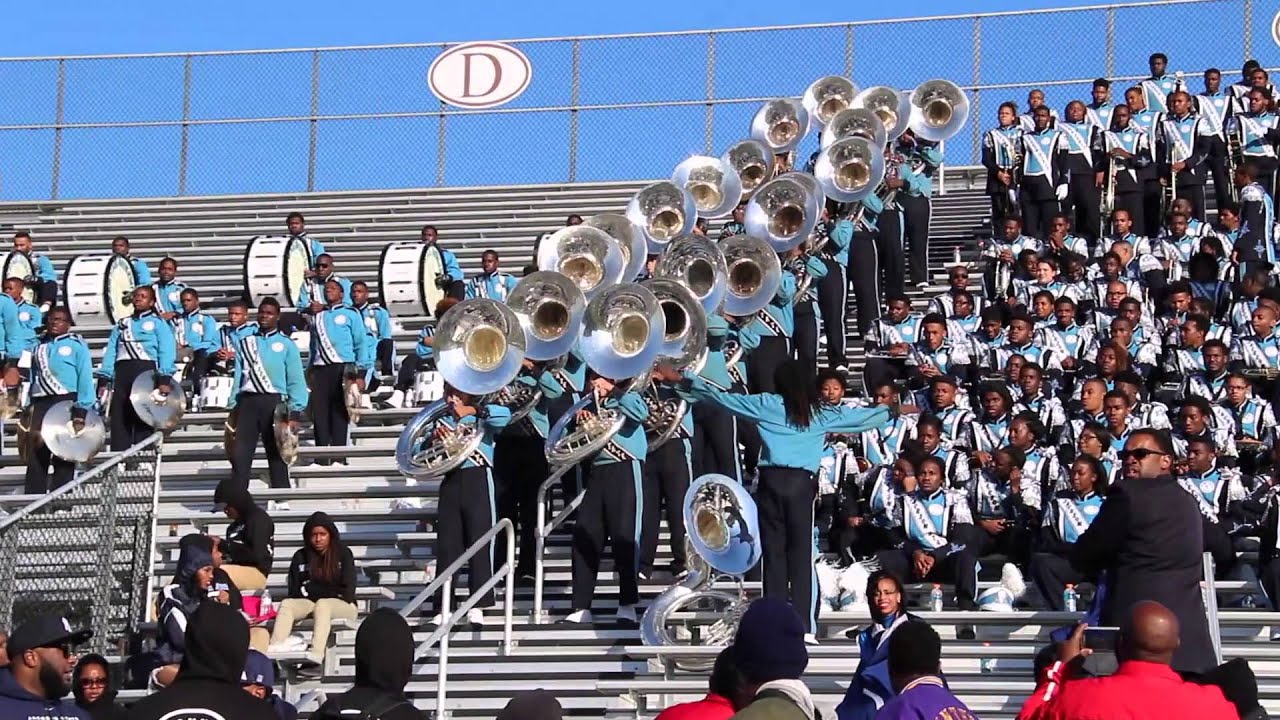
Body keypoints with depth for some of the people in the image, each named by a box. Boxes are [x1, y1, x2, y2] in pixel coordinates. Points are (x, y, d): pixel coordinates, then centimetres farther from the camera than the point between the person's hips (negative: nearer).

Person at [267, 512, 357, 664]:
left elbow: (347, 591, -3)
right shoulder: (301, 557, 10)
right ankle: (274, 647, -49)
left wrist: (311, 589, -3)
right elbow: (295, 592, 6)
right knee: (286, 604, -25)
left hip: (342, 605, -3)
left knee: (322, 604, -36)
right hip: (310, 603, 3)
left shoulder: (343, 554, 3)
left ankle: (316, 654, -60)